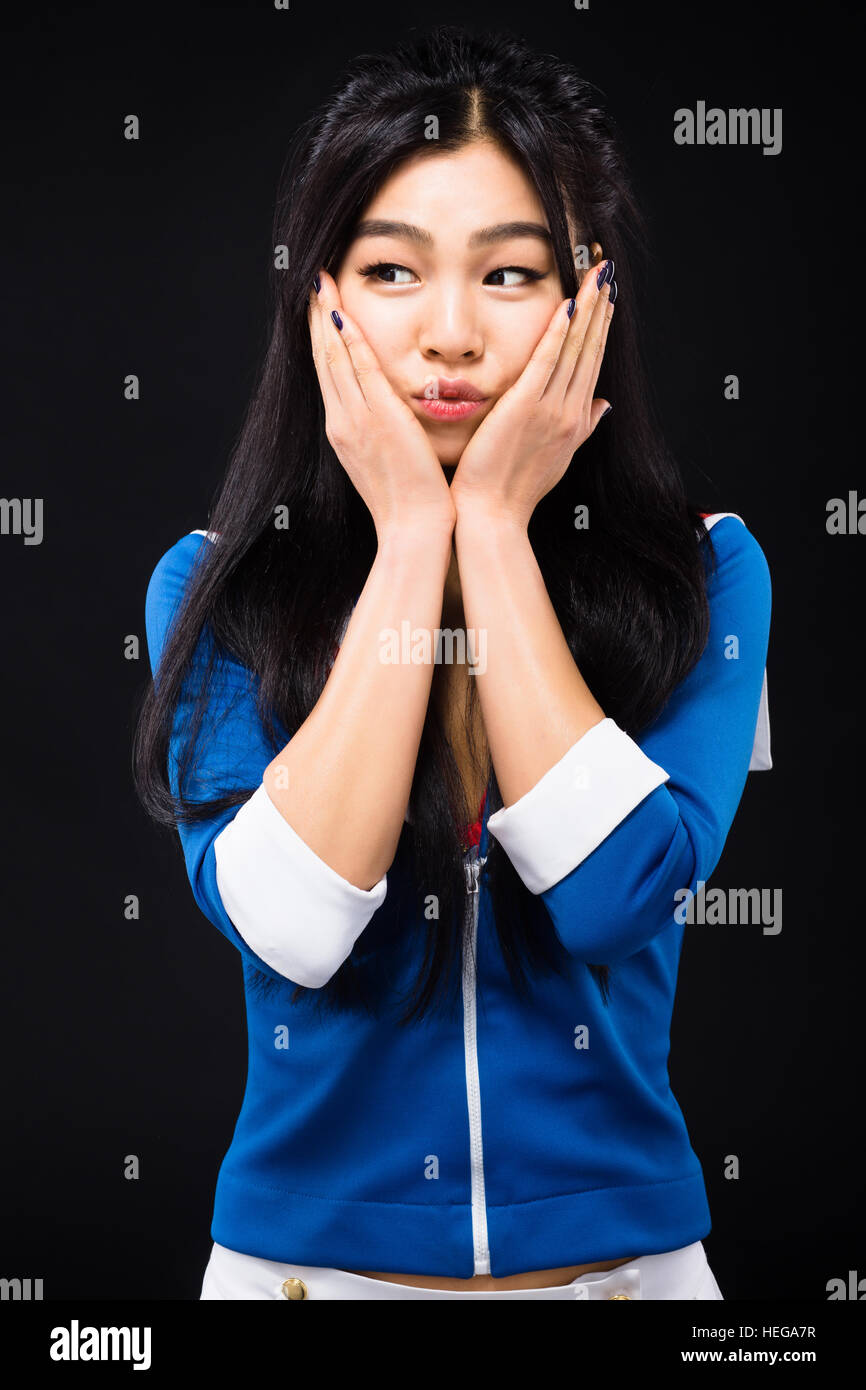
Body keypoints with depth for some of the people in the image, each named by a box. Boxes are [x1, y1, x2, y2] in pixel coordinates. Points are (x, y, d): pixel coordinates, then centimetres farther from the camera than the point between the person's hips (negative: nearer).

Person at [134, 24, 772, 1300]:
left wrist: (495, 524, -20)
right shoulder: (214, 589, -8)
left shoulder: (701, 574, -8)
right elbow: (290, 923, -22)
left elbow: (617, 893, -22)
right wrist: (411, 534, -20)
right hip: (307, 1251, 0)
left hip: (623, 1250, 0)